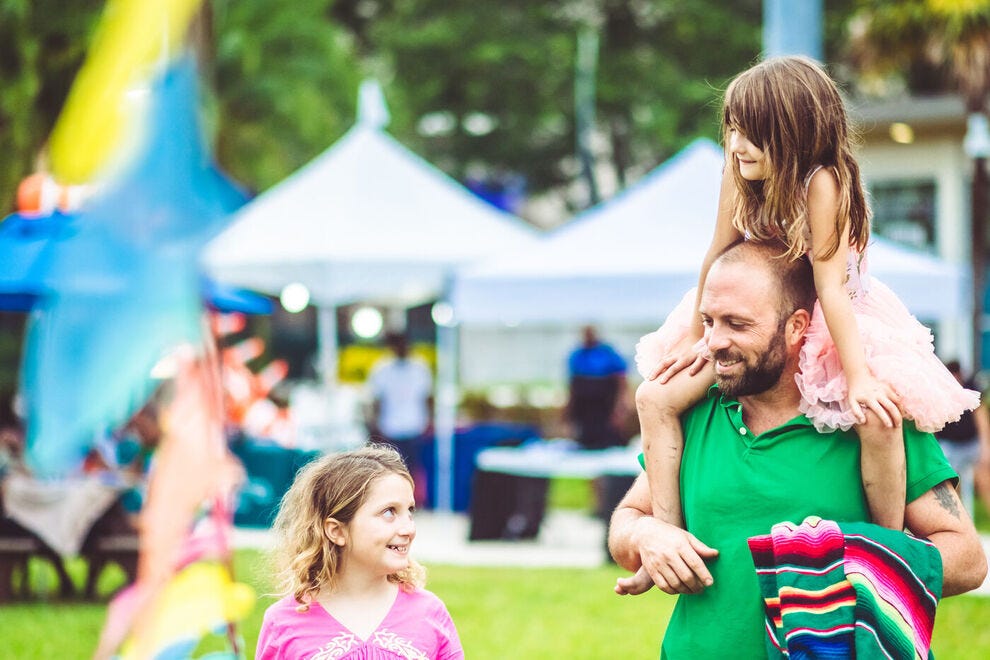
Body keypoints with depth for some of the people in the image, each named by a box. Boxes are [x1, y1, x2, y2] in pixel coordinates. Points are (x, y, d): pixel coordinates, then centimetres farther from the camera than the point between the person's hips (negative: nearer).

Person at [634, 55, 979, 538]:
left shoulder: (821, 181, -28)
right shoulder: (738, 173, -13)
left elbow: (830, 283, -28)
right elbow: (718, 257, -1)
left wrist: (858, 377, -29)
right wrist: (695, 334, 6)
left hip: (829, 322, -5)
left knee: (879, 419, -30)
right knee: (655, 399, -8)